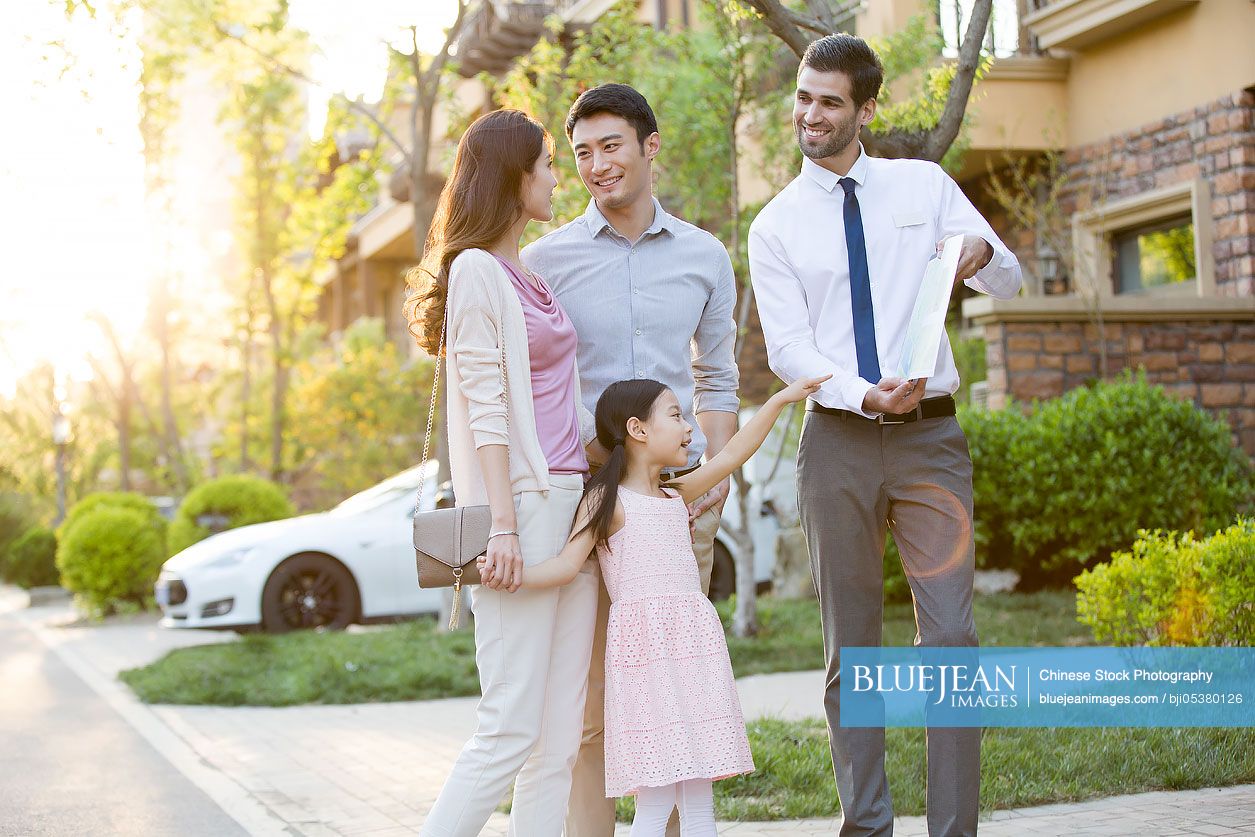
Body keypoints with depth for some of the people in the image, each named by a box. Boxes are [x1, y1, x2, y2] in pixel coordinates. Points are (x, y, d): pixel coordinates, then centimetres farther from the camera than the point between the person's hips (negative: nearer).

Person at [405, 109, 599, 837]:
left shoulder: (533, 277, 20)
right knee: (513, 727, -10)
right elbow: (485, 408, -12)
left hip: (571, 500, 9)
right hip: (524, 503, -8)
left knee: (560, 731, 5)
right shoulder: (477, 271, -6)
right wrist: (502, 523, -18)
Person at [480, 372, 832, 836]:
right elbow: (568, 563, -9)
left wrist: (778, 401, 21)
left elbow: (730, 457, 22)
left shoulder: (676, 496, 20)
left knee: (698, 797, 6)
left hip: (693, 640, 7)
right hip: (645, 642, -7)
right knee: (655, 799, -12)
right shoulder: (607, 500, -2)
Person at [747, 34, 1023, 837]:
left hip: (929, 437, 0)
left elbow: (1010, 282, 9)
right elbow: (787, 348, -3)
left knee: (952, 636, -8)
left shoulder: (924, 186, 9)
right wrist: (863, 395, -21)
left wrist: (982, 251, -15)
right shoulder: (777, 226, 6)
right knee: (851, 648, 7)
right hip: (838, 439, 0)